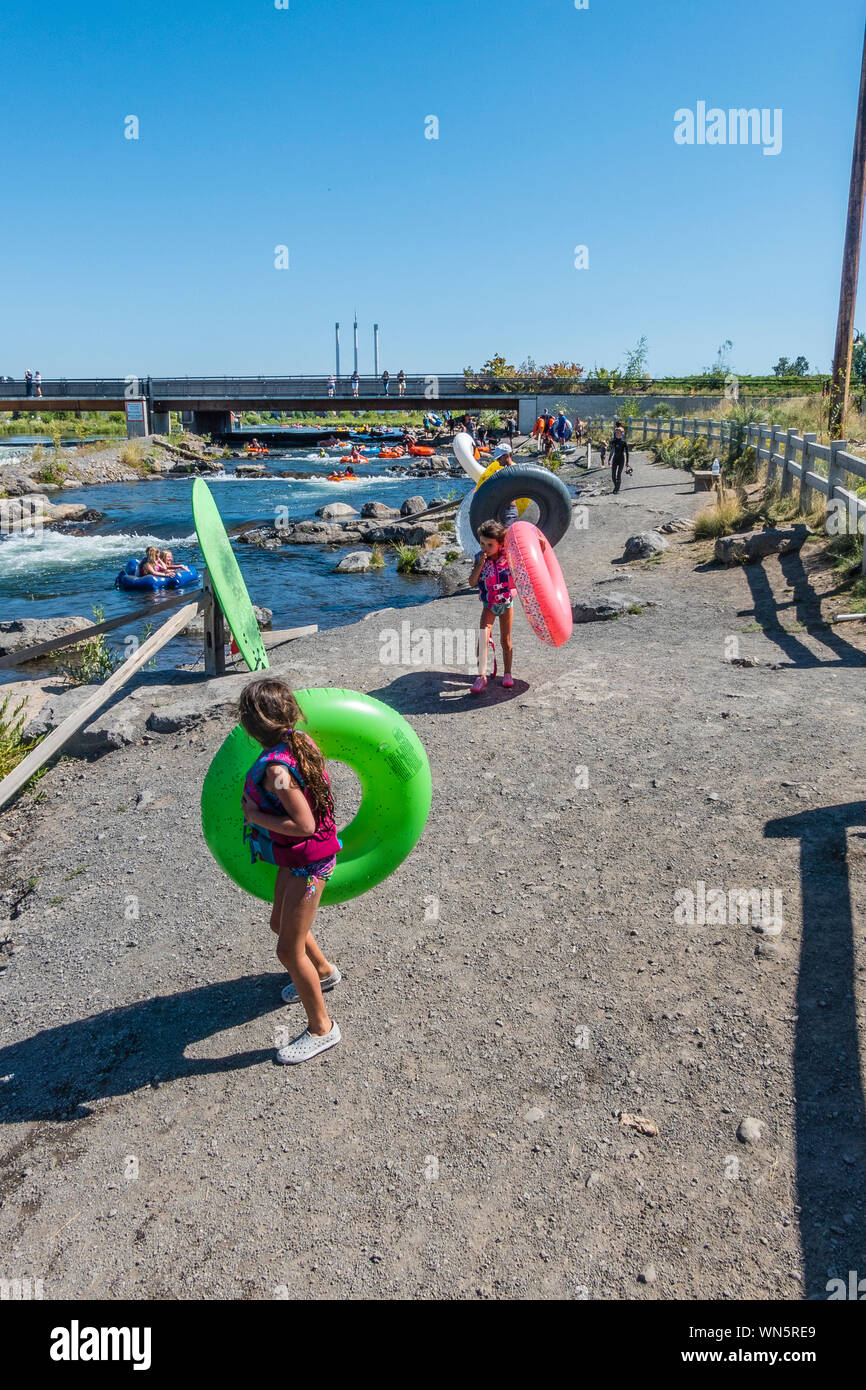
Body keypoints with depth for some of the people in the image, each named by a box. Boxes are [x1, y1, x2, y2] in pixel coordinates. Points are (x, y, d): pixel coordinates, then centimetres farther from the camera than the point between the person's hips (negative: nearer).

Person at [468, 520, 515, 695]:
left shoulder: (507, 555, -15)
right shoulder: (479, 558, -12)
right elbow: (472, 582, -18)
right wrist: (480, 564, -29)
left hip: (506, 603, 0)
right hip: (489, 605, 0)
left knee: (506, 640, 7)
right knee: (483, 636, -17)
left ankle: (507, 673, 25)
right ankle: (481, 675, -12)